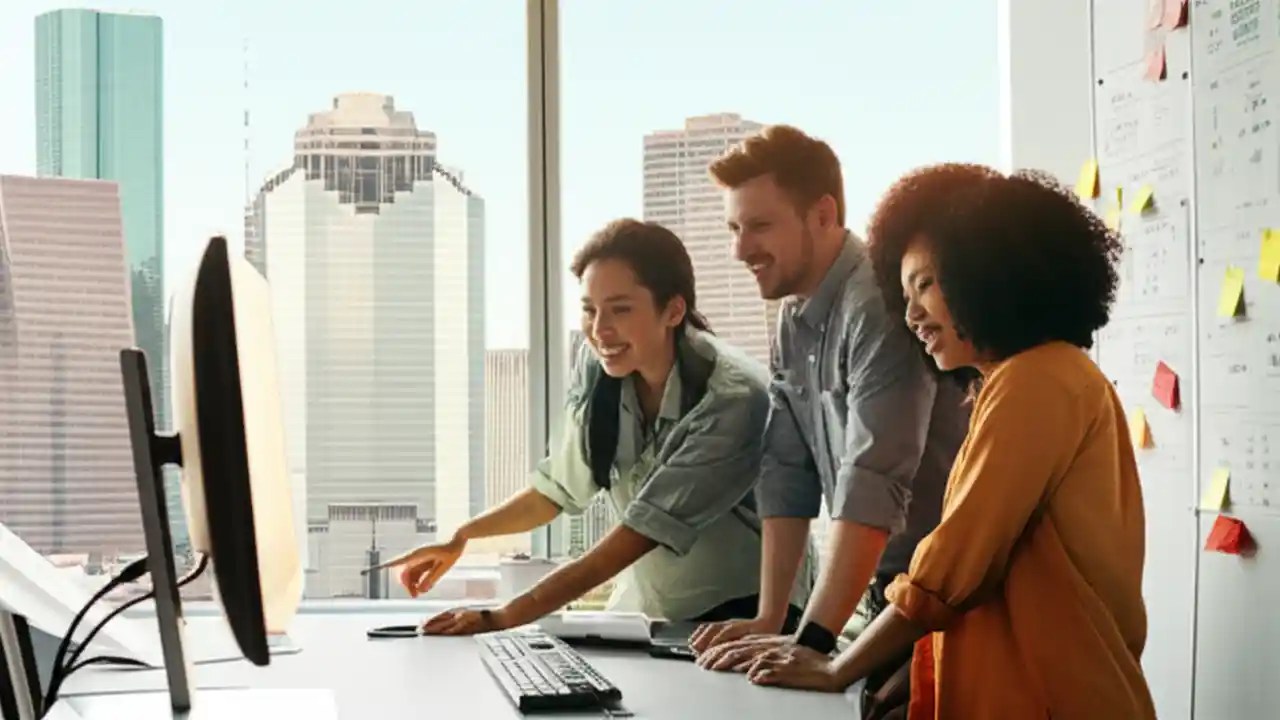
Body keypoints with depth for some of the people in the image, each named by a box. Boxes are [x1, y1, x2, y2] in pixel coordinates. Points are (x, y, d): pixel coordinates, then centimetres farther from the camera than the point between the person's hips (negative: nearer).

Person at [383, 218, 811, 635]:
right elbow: (560, 487, 9)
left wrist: (503, 618, -31)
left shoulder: (733, 400, -23)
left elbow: (640, 533, -27)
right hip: (648, 616, 6)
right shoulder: (598, 365, -6)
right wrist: (461, 538, -4)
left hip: (745, 619, -6)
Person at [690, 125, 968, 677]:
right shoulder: (795, 320, 6)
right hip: (890, 591, 7)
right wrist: (769, 621, -2)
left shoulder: (880, 304, -21)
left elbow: (872, 486, -29)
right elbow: (786, 474, 4)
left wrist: (811, 641, -32)